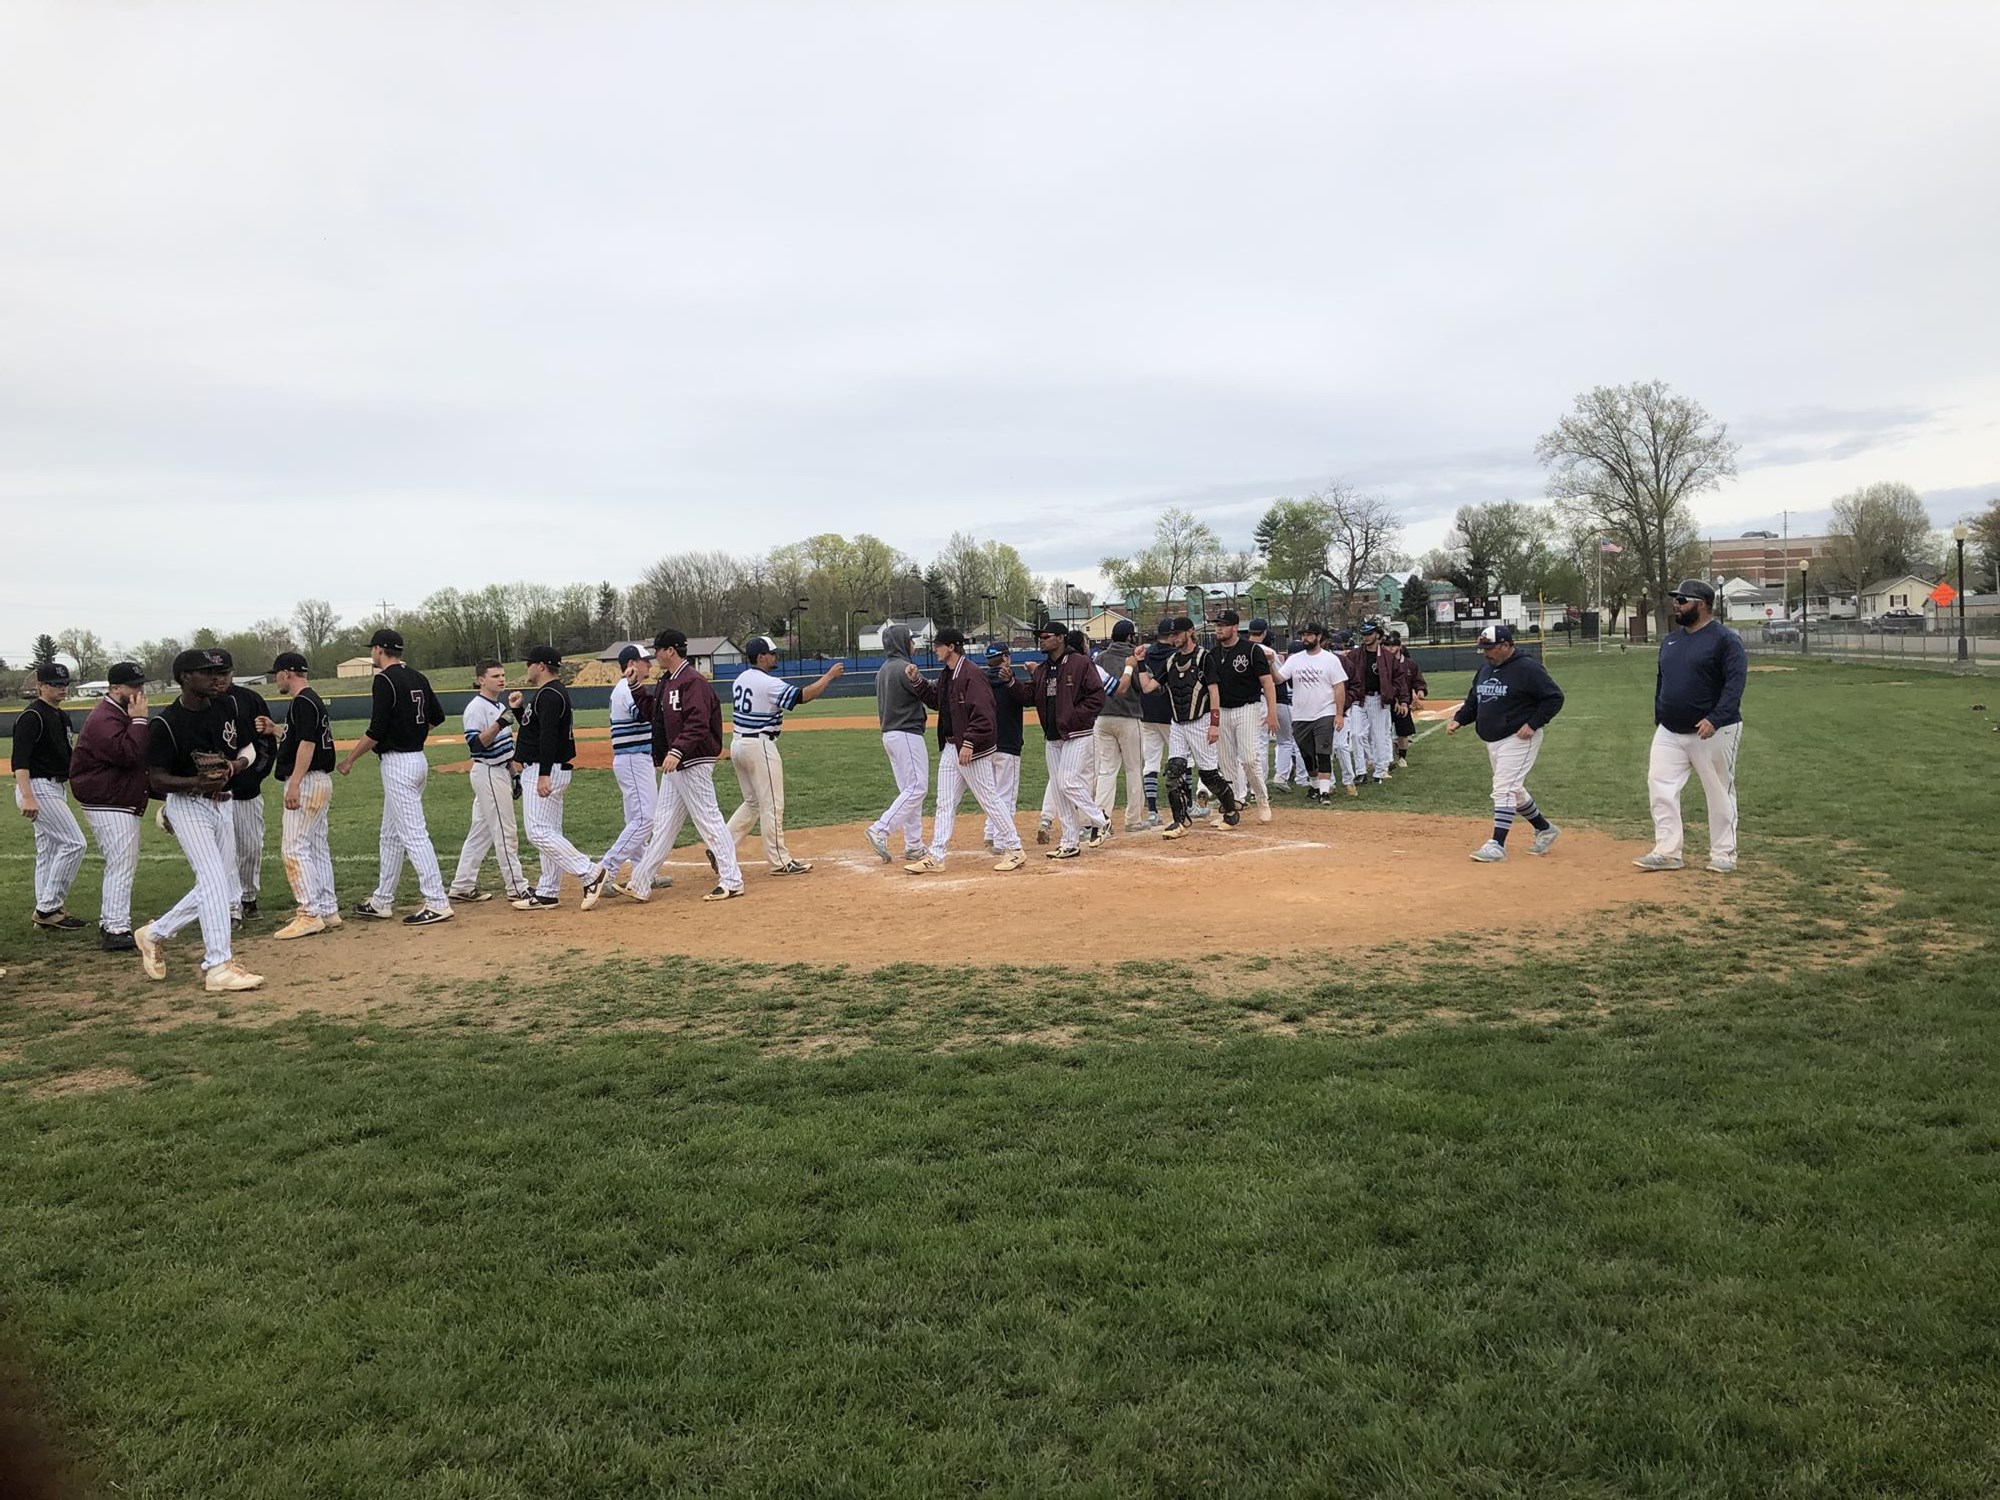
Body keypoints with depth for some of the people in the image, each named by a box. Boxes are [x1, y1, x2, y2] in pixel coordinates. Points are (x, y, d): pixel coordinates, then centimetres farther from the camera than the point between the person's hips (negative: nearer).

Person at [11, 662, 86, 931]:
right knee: (73, 843, -14)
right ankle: (49, 908, -9)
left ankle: (47, 912, 16)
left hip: (57, 789, 10)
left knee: (49, 850, 11)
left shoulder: (61, 716, 15)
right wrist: (27, 797, -29)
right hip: (38, 789, -10)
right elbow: (20, 760, -21)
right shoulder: (32, 716, -14)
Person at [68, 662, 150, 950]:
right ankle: (115, 929, -14)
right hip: (108, 804, -11)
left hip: (125, 802, 11)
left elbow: (135, 754, 21)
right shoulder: (104, 718, -19)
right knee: (121, 864, -14)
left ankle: (110, 923, 28)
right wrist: (139, 720, -25)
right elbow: (129, 754, -30)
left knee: (126, 864, 17)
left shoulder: (123, 713, 14)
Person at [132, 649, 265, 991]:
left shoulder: (226, 706, 2)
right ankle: (218, 967, -19)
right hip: (187, 806, -7)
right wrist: (197, 782, -31)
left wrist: (236, 764, -11)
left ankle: (155, 933, 30)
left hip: (220, 804, 7)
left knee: (221, 887, 11)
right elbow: (157, 780, -15)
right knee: (214, 882, -18)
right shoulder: (165, 724, -16)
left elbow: (248, 747, 12)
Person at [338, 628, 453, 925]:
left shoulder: (385, 680, -14)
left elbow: (376, 732, -17)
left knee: (413, 834, -9)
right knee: (391, 834, 17)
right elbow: (438, 716, 18)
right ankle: (382, 901, 24)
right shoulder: (418, 678, 10)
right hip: (418, 759, 9)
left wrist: (349, 760, -7)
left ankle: (437, 903, -10)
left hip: (398, 764, -9)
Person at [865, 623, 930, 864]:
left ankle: (914, 845, 12)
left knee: (909, 789, 11)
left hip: (889, 734, 10)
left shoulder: (883, 669, 15)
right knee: (917, 787, -9)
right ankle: (881, 830, -17)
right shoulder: (904, 668, -14)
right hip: (907, 734, -10)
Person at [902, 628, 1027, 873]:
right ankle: (935, 856, 13)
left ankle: (1014, 850, 9)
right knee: (944, 803, 9)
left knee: (989, 800, -2)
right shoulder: (945, 675, 12)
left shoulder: (972, 675, -17)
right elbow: (934, 700, 22)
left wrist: (969, 743, -25)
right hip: (951, 748, 10)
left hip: (973, 750, -10)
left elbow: (983, 715, -22)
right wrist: (917, 680, 10)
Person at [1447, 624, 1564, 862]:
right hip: (1493, 741, 9)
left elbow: (1554, 698, -13)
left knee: (1504, 789, -14)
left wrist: (1533, 724, -20)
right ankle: (1545, 830, 33)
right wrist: (1459, 720, 2)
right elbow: (1473, 702, 19)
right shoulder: (1485, 670, 12)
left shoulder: (1528, 669, -13)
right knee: (1514, 790, 16)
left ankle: (1497, 845, -15)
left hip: (1519, 739, -9)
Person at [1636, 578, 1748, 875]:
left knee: (1720, 794, 5)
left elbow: (1736, 682, -18)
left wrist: (1715, 719, -28)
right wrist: (1658, 721, 16)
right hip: (1669, 733, 7)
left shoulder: (1725, 639, -10)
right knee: (1660, 787, -2)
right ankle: (1667, 851, 3)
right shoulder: (1670, 641, 12)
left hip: (1713, 732, -6)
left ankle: (1723, 854, 16)